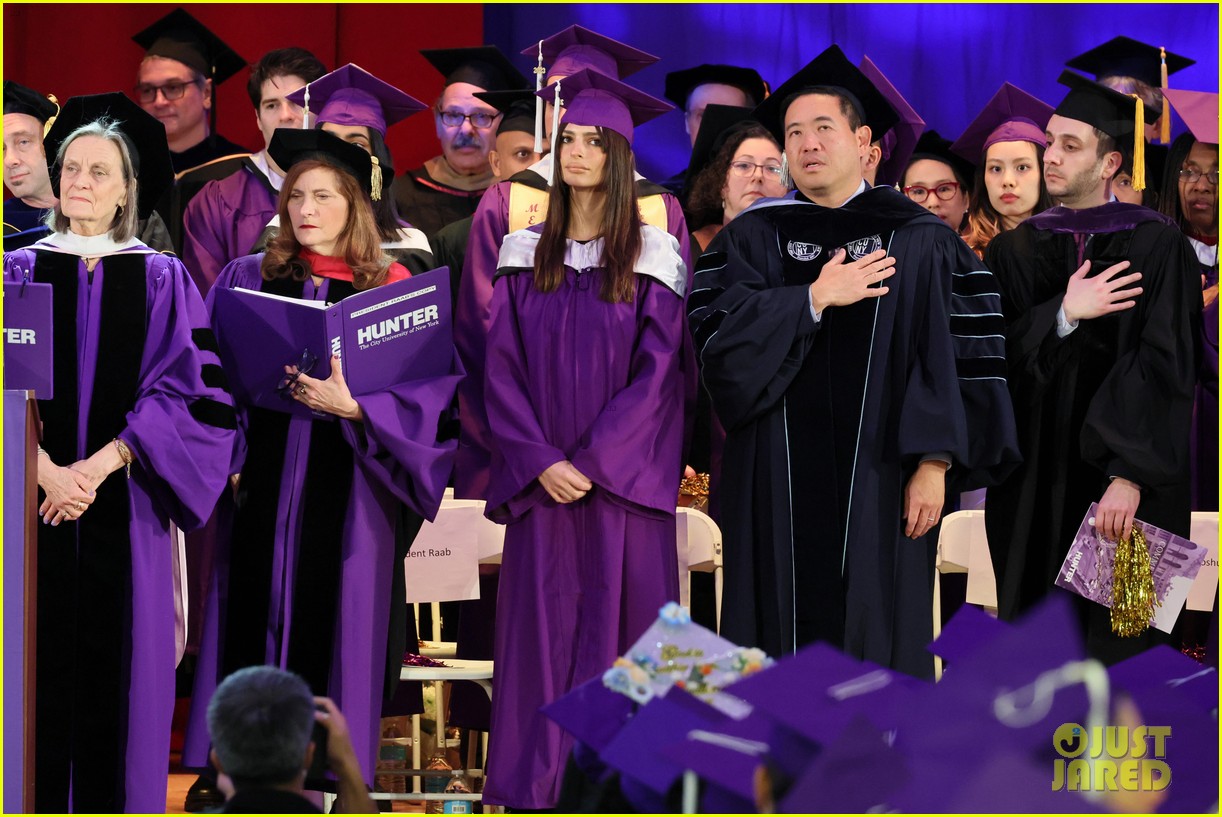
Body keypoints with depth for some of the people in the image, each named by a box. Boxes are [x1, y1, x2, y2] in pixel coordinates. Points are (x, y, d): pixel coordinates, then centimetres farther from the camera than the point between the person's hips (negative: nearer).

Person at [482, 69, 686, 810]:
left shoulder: (654, 256, 0)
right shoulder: (525, 254, 9)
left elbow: (657, 374, -6)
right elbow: (504, 368, 4)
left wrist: (592, 462, -14)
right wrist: (541, 462, -9)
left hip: (622, 478, -2)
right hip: (541, 481, 2)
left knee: (618, 623, -3)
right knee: (540, 627, 1)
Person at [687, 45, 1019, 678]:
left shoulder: (917, 241, 4)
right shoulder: (750, 239, 9)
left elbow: (954, 357, -2)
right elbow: (714, 338, -5)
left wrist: (933, 464, -11)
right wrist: (814, 299, -13)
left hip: (878, 481, -1)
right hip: (779, 482, 1)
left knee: (875, 630, 1)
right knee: (784, 624, 3)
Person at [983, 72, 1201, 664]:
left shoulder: (1155, 245, -3)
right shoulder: (1015, 250, 10)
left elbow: (1163, 367, -11)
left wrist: (1128, 476, -20)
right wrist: (1063, 316, -15)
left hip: (1122, 486, -4)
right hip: (1033, 478, 4)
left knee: (1119, 646, -4)